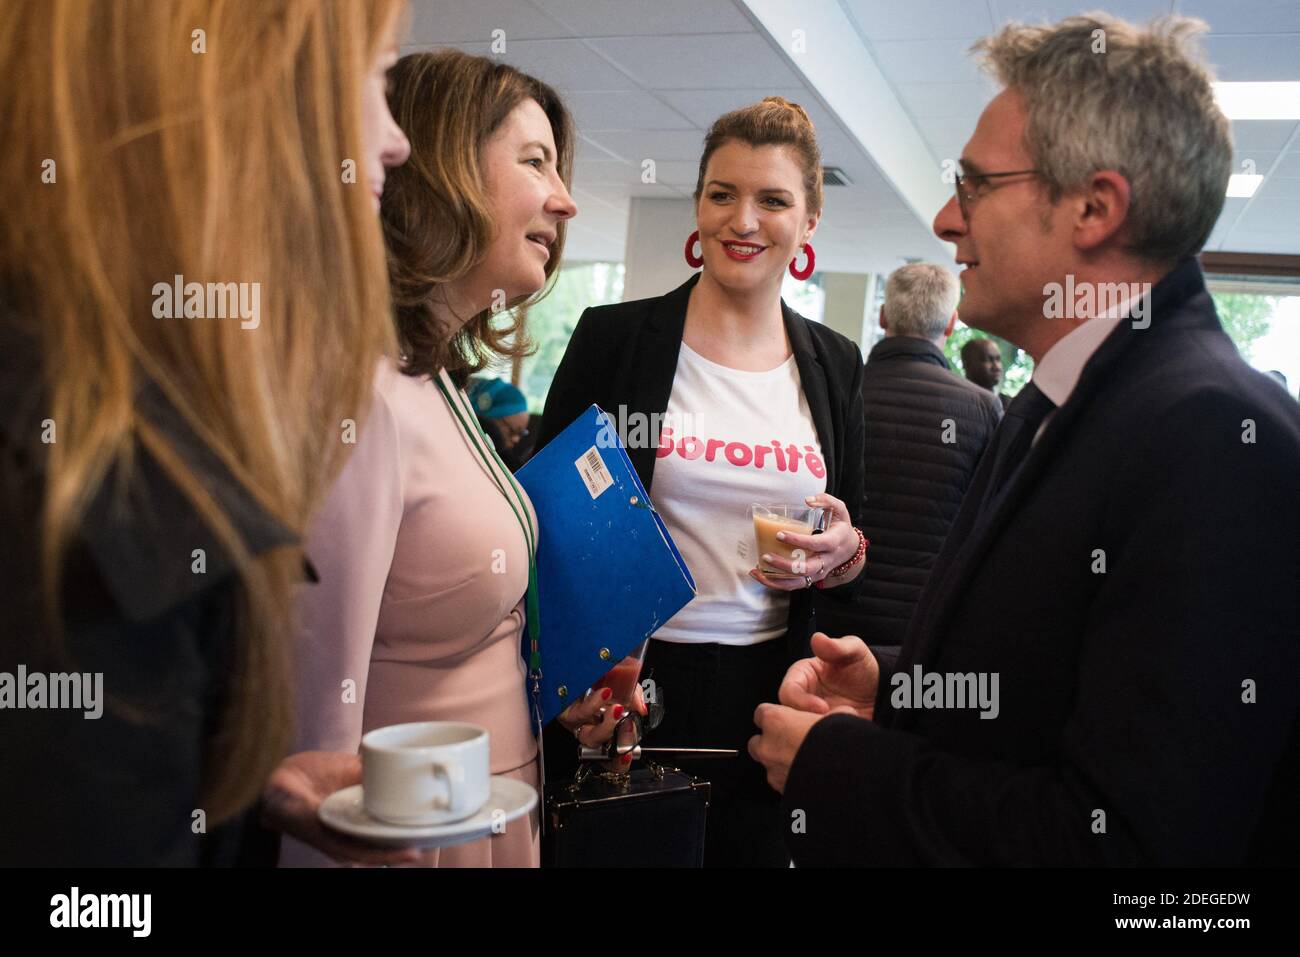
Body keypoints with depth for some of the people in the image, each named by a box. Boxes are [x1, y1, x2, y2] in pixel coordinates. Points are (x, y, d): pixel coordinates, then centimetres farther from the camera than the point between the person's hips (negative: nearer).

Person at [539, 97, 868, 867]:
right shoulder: (614, 338, -4)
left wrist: (843, 552, -9)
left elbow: (862, 537, 14)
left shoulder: (836, 365, 5)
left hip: (768, 695, 3)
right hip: (624, 684, -2)